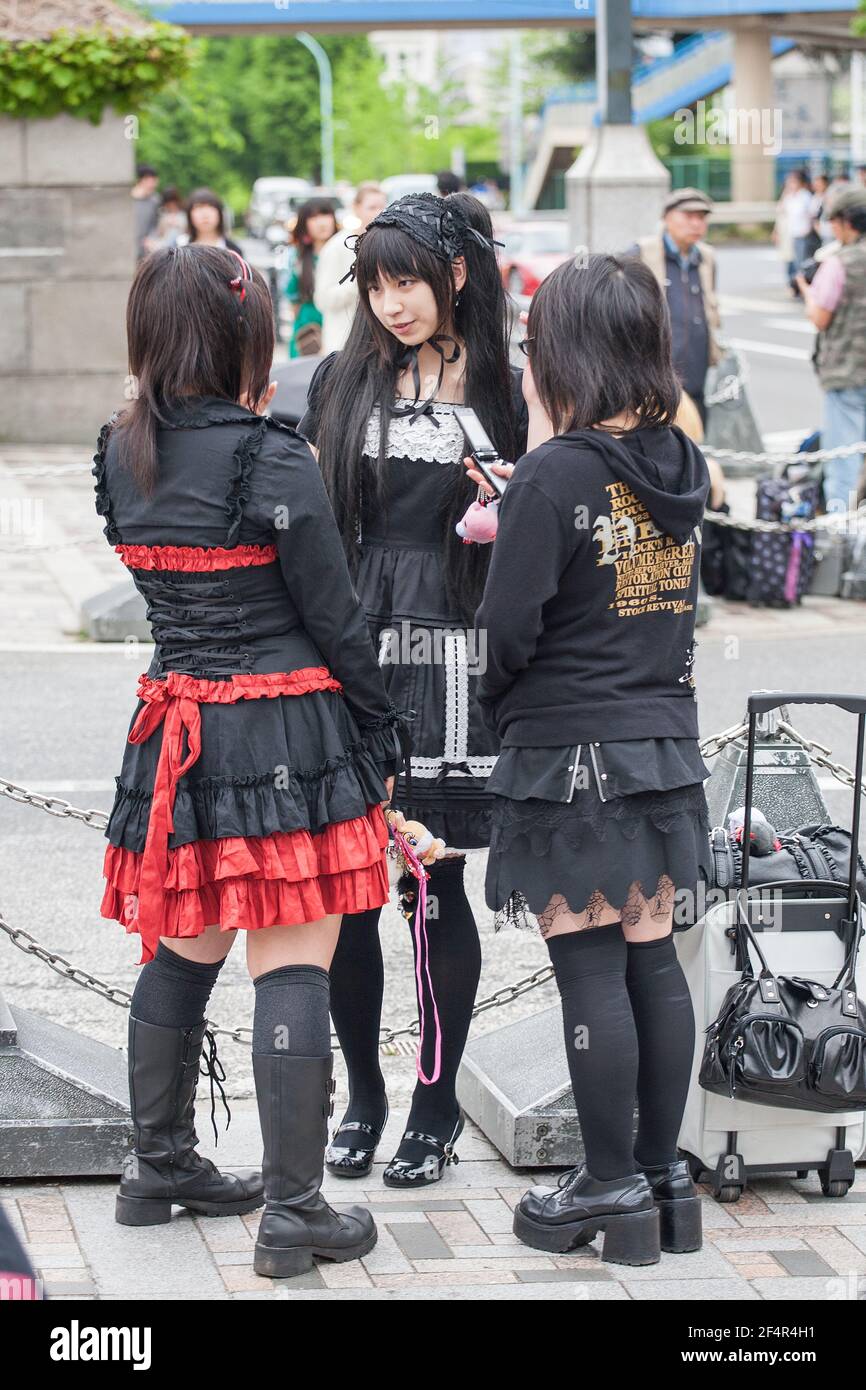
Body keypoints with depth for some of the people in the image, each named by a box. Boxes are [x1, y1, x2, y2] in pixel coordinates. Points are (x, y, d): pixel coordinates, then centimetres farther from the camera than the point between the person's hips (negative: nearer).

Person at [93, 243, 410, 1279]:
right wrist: (381, 739, 1)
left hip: (177, 720, 7)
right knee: (293, 968, -4)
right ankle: (294, 1212, -3)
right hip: (288, 731, -6)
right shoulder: (272, 461, -15)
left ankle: (160, 1166, 31)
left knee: (182, 952, 20)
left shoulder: (122, 458, 4)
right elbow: (334, 616, -10)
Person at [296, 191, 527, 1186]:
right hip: (349, 647, 2)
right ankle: (362, 1097, 16)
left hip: (448, 656, -2)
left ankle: (436, 1110, 11)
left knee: (435, 884, -1)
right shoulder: (343, 382, 10)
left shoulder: (502, 392, 4)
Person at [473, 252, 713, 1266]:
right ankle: (664, 1173, 19)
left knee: (589, 971, 0)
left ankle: (611, 1189, 6)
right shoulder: (679, 466, 4)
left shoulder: (554, 476, -16)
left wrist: (497, 708, 5)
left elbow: (509, 630, -16)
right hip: (665, 745, 7)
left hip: (569, 759, -7)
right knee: (652, 957, 12)